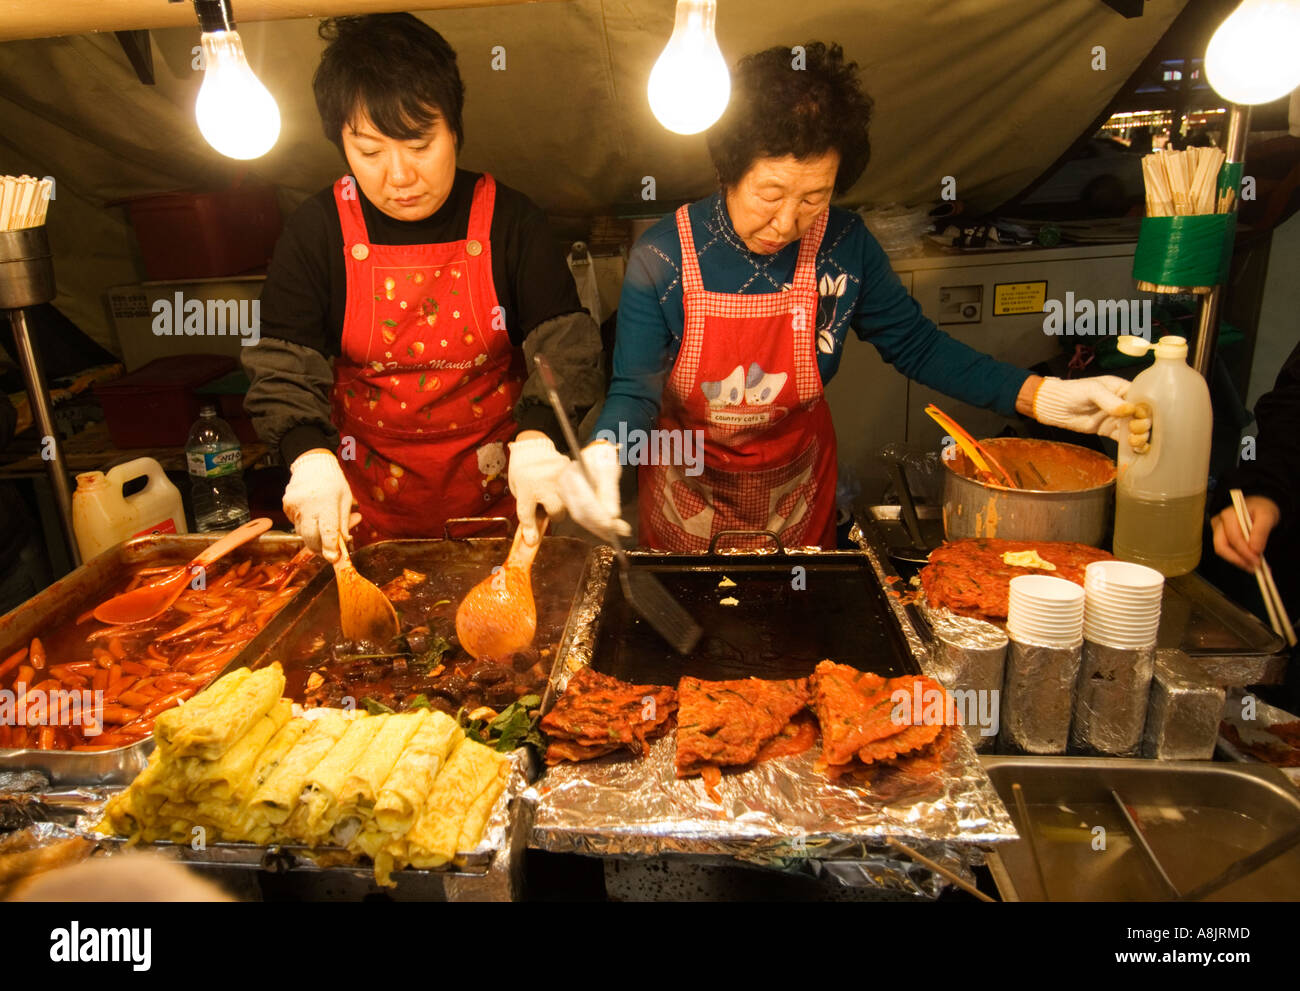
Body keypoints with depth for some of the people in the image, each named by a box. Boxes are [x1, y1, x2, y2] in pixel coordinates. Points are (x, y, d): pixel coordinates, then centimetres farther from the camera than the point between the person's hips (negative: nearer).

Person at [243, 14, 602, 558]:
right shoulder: (315, 230, -6)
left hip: (494, 485, 0)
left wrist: (539, 435, -30)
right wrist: (308, 454, -24)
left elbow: (565, 348, -12)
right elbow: (282, 366, -5)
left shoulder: (508, 218, -9)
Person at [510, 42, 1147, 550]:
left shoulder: (844, 247, -16)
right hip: (686, 499, -1)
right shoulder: (661, 258, -22)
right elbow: (635, 391, -18)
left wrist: (1046, 397, -13)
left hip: (797, 492, 2)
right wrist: (602, 457, -40)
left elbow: (917, 346, -6)